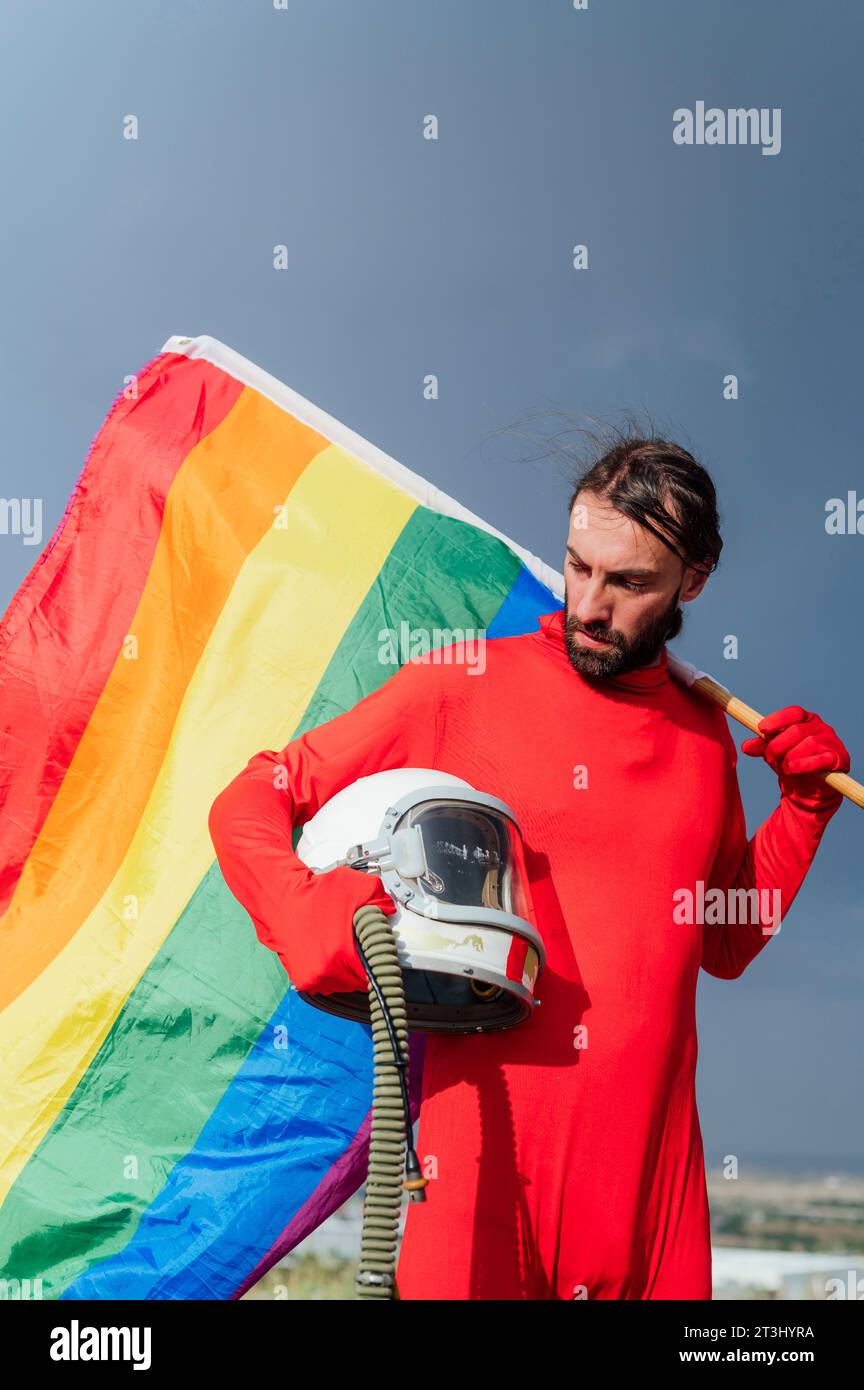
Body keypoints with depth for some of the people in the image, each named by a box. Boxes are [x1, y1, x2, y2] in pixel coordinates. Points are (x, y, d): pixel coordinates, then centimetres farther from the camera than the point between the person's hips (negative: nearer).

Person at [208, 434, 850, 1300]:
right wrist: (317, 927, -18)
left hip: (650, 1147, 4)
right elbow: (247, 807, 0)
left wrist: (806, 804, 10)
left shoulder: (703, 733, 11)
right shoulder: (458, 689, -1)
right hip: (485, 1125, -3)